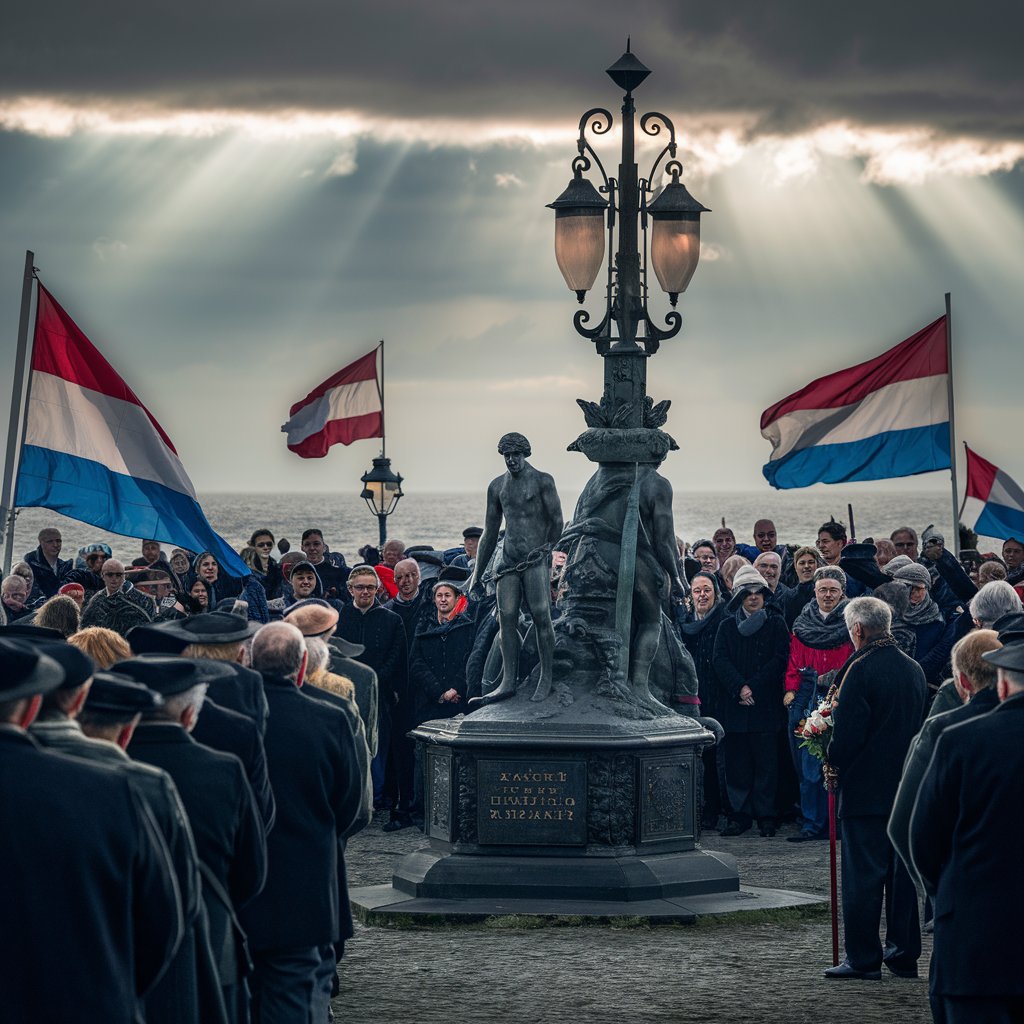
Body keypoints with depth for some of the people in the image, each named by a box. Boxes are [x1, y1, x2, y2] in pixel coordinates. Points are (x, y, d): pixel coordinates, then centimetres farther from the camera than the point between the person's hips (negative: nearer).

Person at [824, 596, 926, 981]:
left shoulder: (859, 669, -15)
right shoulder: (913, 668, 8)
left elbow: (847, 732, -18)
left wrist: (834, 760, 0)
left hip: (866, 788, -7)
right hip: (907, 785, 7)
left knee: (863, 875, -2)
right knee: (902, 871, 12)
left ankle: (863, 958, 0)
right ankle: (904, 954, 15)